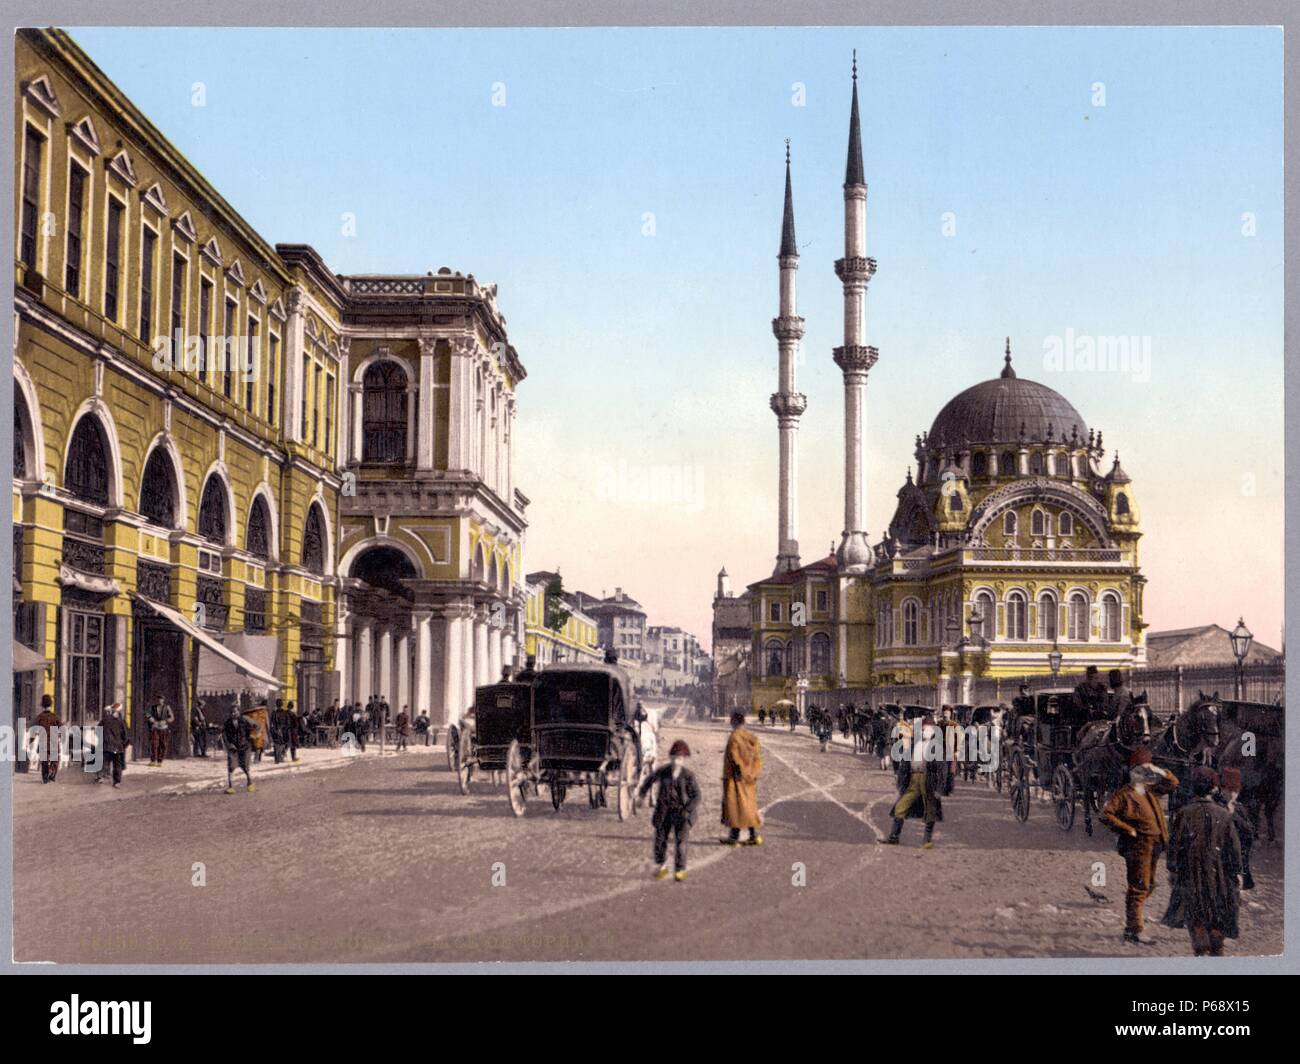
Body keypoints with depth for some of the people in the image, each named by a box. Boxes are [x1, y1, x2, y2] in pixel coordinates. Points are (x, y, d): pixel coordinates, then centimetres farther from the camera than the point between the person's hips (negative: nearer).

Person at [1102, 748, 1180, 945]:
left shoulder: (1150, 790, 13)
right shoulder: (1123, 794, -8)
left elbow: (1173, 783, 20)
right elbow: (1106, 814, -16)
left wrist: (1159, 772, 2)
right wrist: (1128, 829, -15)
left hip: (1154, 845, 8)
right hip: (1138, 845, -8)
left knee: (1147, 885, 14)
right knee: (1138, 887, -9)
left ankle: (1131, 927, 24)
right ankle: (1135, 930, -7)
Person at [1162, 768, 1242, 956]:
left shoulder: (1184, 813, -8)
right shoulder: (1223, 814, -3)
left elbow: (1174, 844, -5)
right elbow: (1234, 846, 1)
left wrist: (1172, 871, 4)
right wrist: (1236, 872, 10)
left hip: (1191, 875, -2)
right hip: (1218, 875, 2)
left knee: (1194, 915, 5)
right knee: (1217, 918, 15)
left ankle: (1200, 951, -9)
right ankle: (1217, 952, 17)